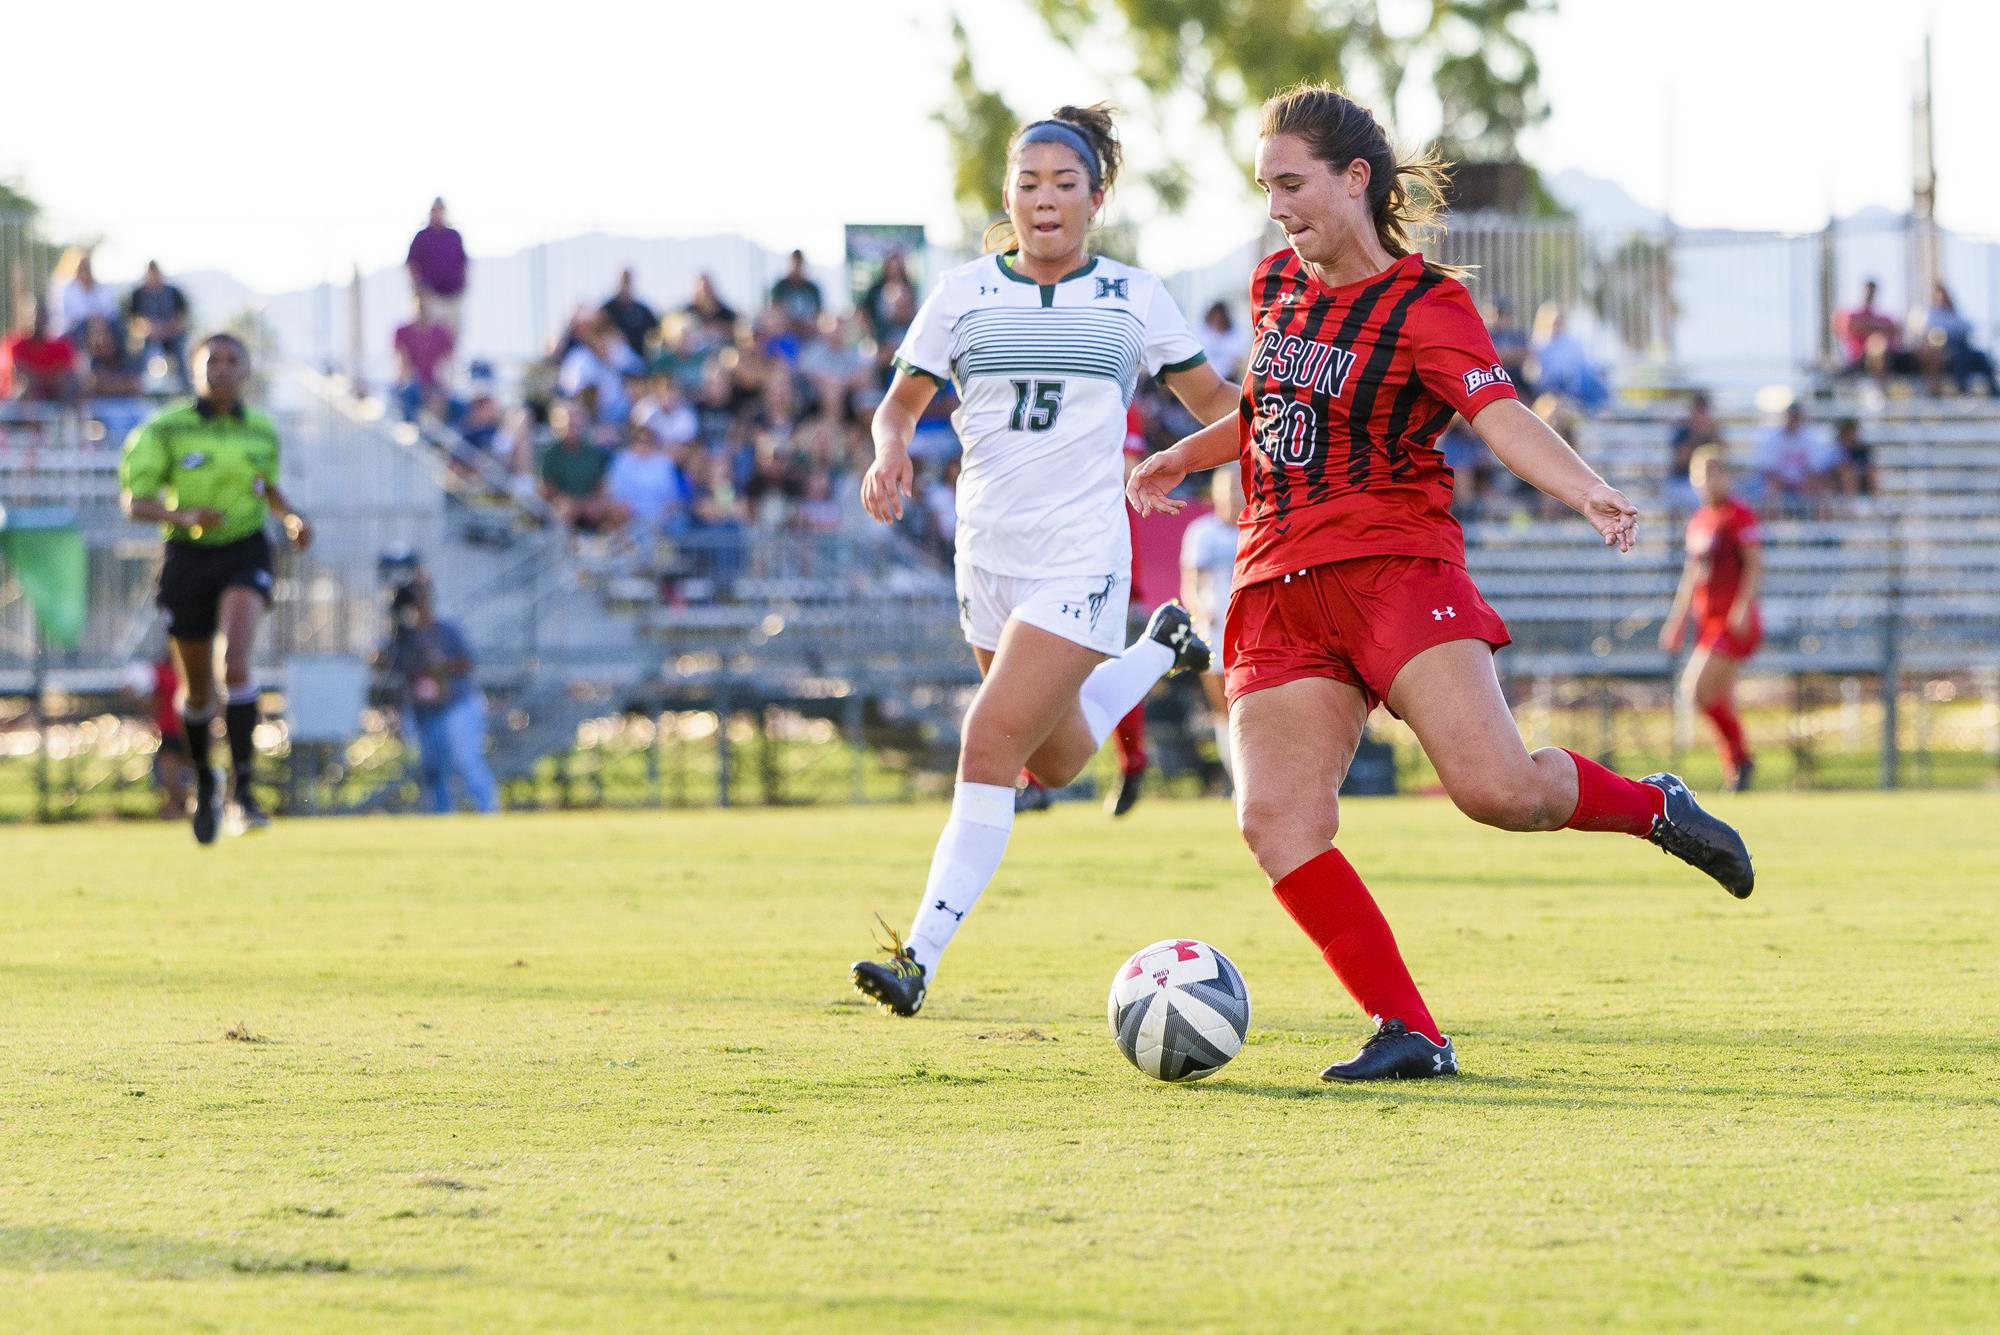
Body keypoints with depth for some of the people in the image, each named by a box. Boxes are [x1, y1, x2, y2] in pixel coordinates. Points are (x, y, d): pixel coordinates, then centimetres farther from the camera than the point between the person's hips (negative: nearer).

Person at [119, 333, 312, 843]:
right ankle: (204, 781, 39)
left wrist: (293, 517, 4)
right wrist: (184, 516, -27)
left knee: (236, 661, -25)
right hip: (189, 557, 0)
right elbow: (135, 502, -9)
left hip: (246, 555, 0)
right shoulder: (165, 429, -5)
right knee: (198, 688, 10)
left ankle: (242, 788, -24)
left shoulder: (261, 431, 5)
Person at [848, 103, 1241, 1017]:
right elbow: (901, 401, 11)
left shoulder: (1133, 297, 2)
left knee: (990, 746, -16)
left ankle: (920, 957, -13)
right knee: (1056, 762, 18)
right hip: (988, 555, 4)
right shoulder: (964, 294, 5)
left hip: (1081, 559, -4)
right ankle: (1163, 651, 47)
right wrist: (889, 452, -12)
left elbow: (1218, 406, 9)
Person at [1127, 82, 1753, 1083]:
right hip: (1278, 587, 6)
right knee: (1275, 820, -13)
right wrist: (1186, 457, 41)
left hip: (1392, 565, -6)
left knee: (1499, 788, -22)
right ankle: (1409, 1035, -8)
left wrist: (1586, 491, -37)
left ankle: (1652, 807, 10)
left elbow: (1500, 416, -19)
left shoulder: (1425, 307, -4)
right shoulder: (1275, 288, 16)